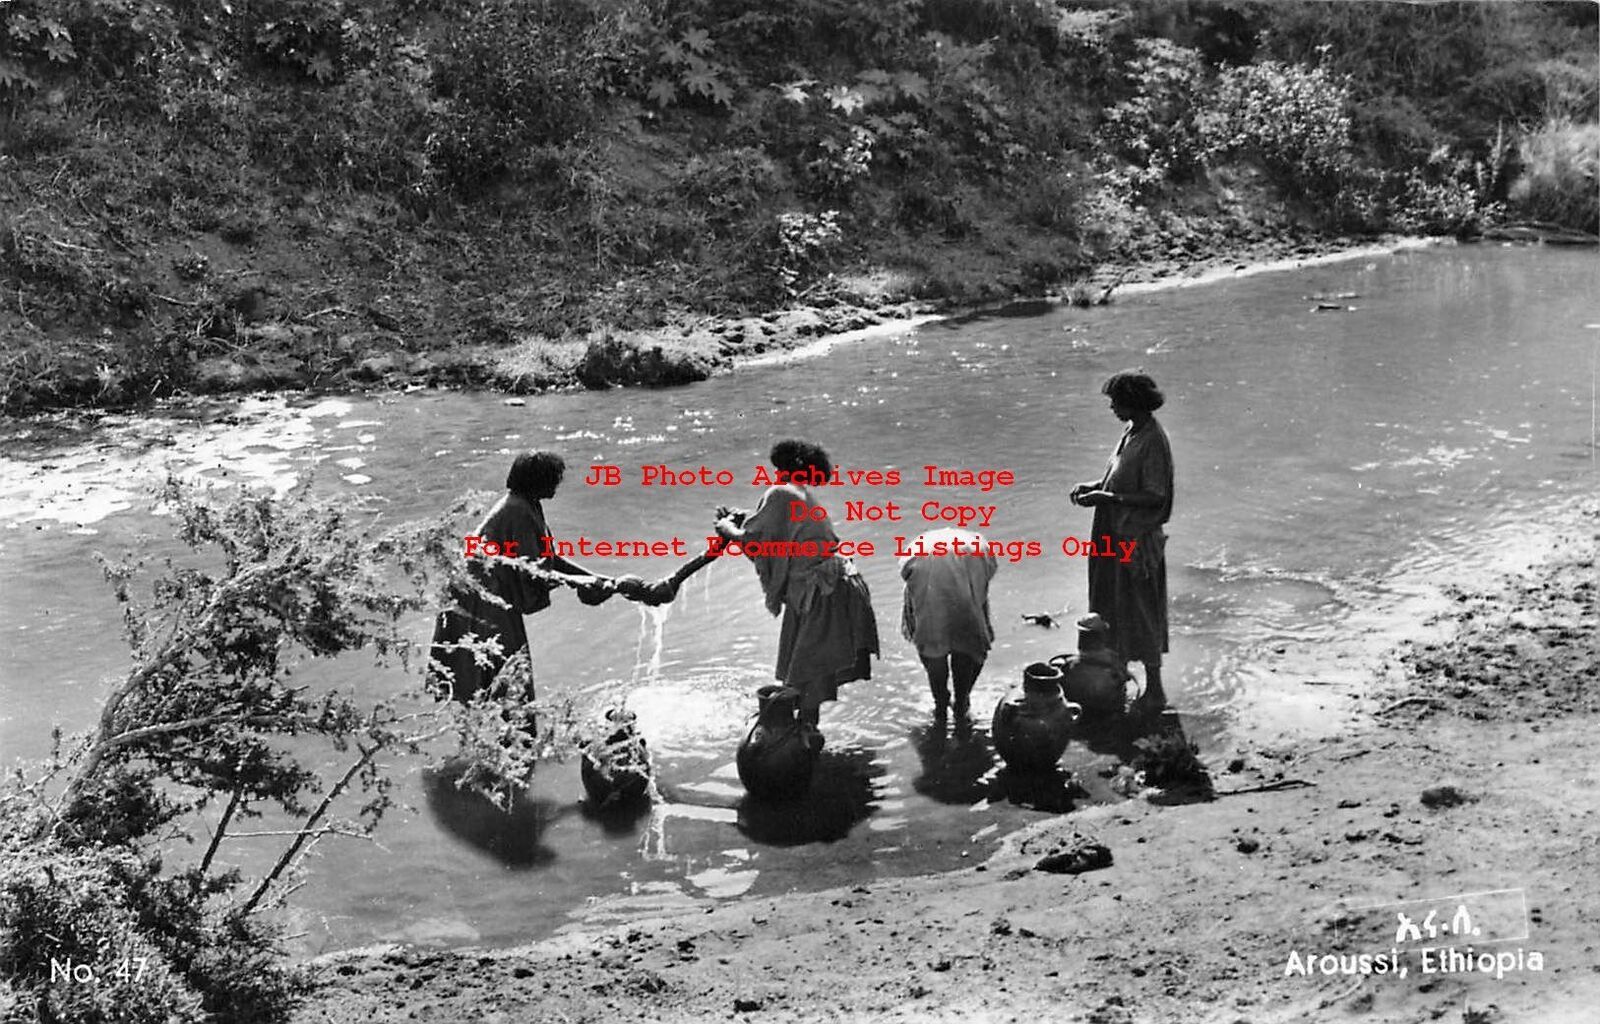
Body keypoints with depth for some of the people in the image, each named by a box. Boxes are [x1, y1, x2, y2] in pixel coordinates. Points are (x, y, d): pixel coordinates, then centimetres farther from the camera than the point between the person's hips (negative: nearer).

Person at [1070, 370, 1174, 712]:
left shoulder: (1153, 441, -21)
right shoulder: (1132, 431, 7)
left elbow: (1154, 497, -23)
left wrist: (1107, 498, -24)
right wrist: (1094, 485, 2)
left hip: (1137, 538, -9)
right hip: (1117, 534, 9)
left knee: (1141, 613, 1)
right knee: (1114, 607, 18)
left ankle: (1154, 690, 12)